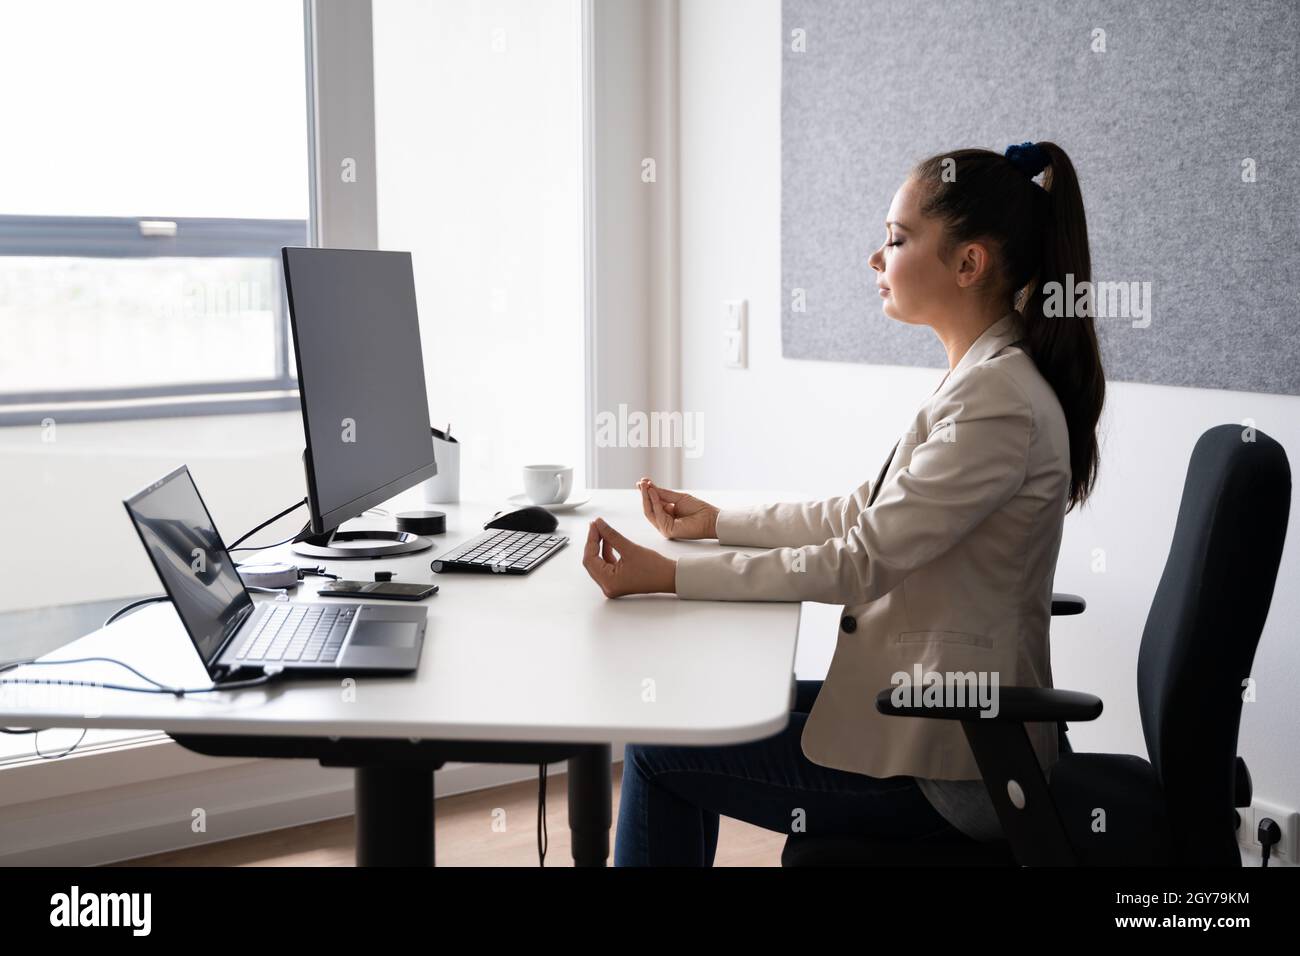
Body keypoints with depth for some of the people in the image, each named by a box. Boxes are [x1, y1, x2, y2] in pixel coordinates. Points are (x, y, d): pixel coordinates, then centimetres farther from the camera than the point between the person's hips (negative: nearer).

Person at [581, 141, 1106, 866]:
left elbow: (860, 562, -23)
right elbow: (867, 513, 15)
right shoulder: (988, 377, 9)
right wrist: (716, 521, 15)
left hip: (944, 768, -9)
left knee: (658, 748, 0)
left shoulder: (1000, 398, -23)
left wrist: (667, 575, -21)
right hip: (933, 706, 9)